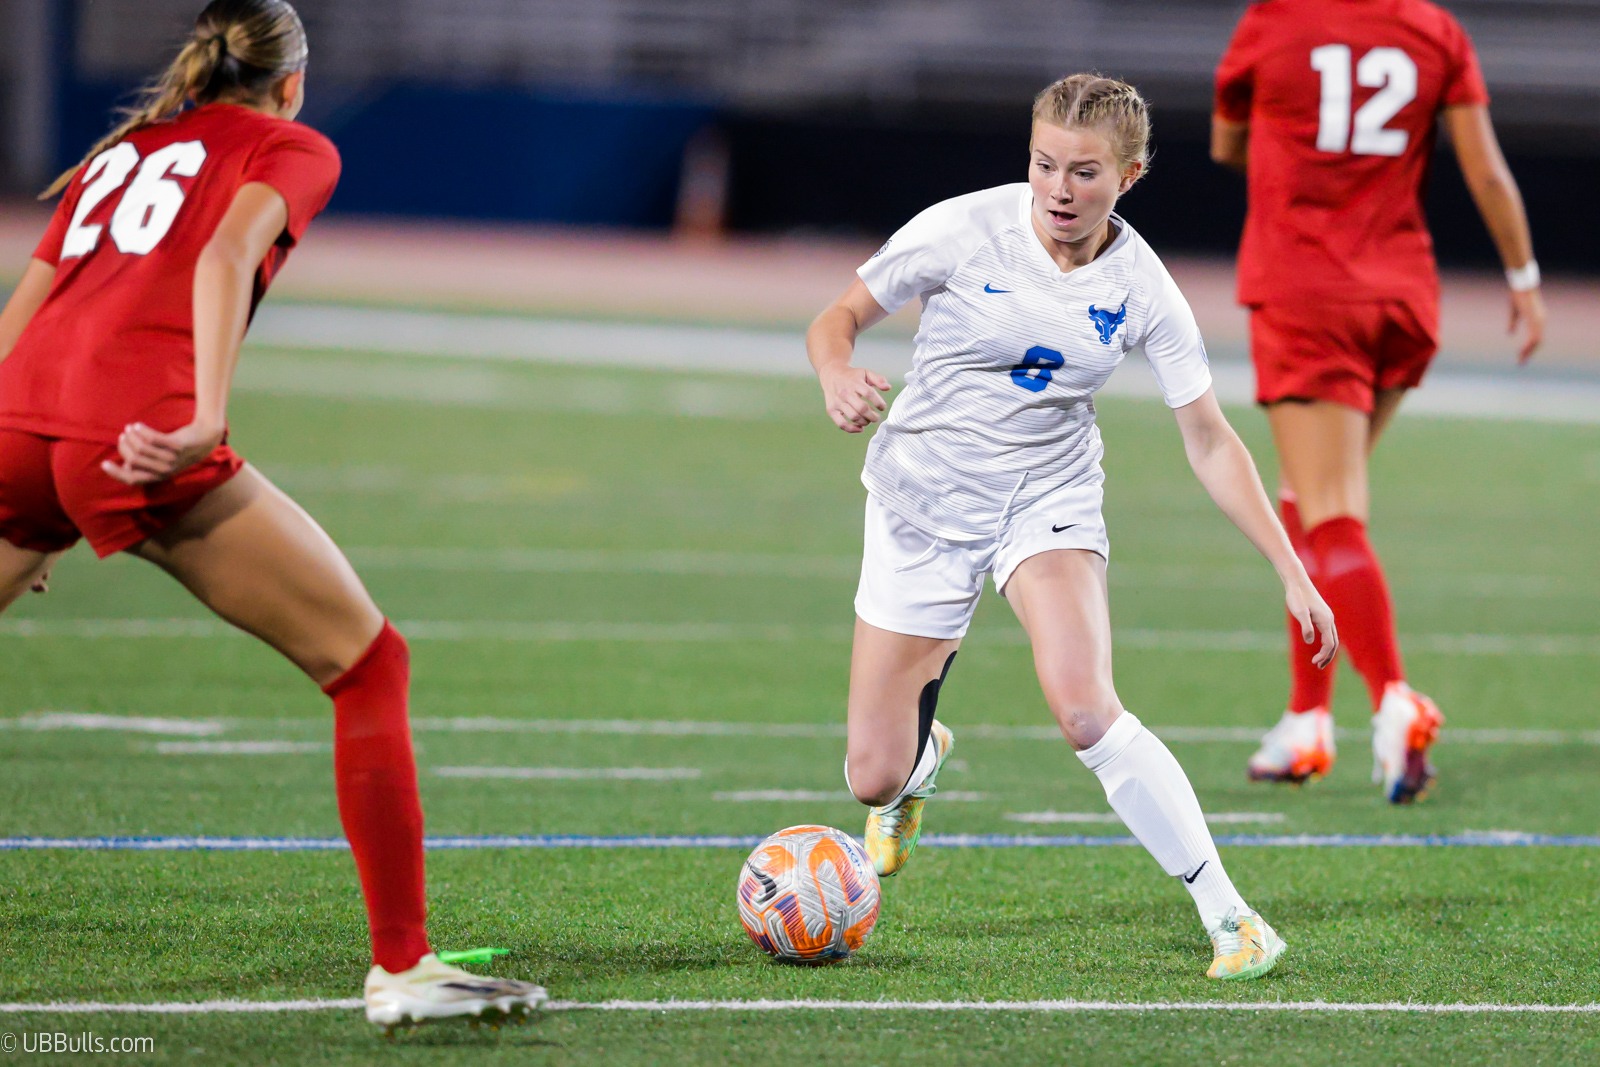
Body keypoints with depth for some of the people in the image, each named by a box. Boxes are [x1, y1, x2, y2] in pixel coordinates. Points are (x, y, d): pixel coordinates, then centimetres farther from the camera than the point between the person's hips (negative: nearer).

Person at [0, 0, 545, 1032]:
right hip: (139, 433, -6)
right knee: (369, 665, 4)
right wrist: (206, 421, -20)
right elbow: (226, 257, -6)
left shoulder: (119, 151, 31)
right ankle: (402, 968, -2)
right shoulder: (292, 148, 15)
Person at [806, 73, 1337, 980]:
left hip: (1050, 500, -1)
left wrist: (1293, 575, -9)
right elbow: (838, 319, -3)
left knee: (1084, 708, -30)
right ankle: (925, 753, 42)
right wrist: (839, 376, -27)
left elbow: (1211, 442, -4)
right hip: (924, 500, 1)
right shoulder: (962, 232, -15)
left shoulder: (1142, 290, -11)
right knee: (874, 777, 1)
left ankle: (1227, 914, -21)